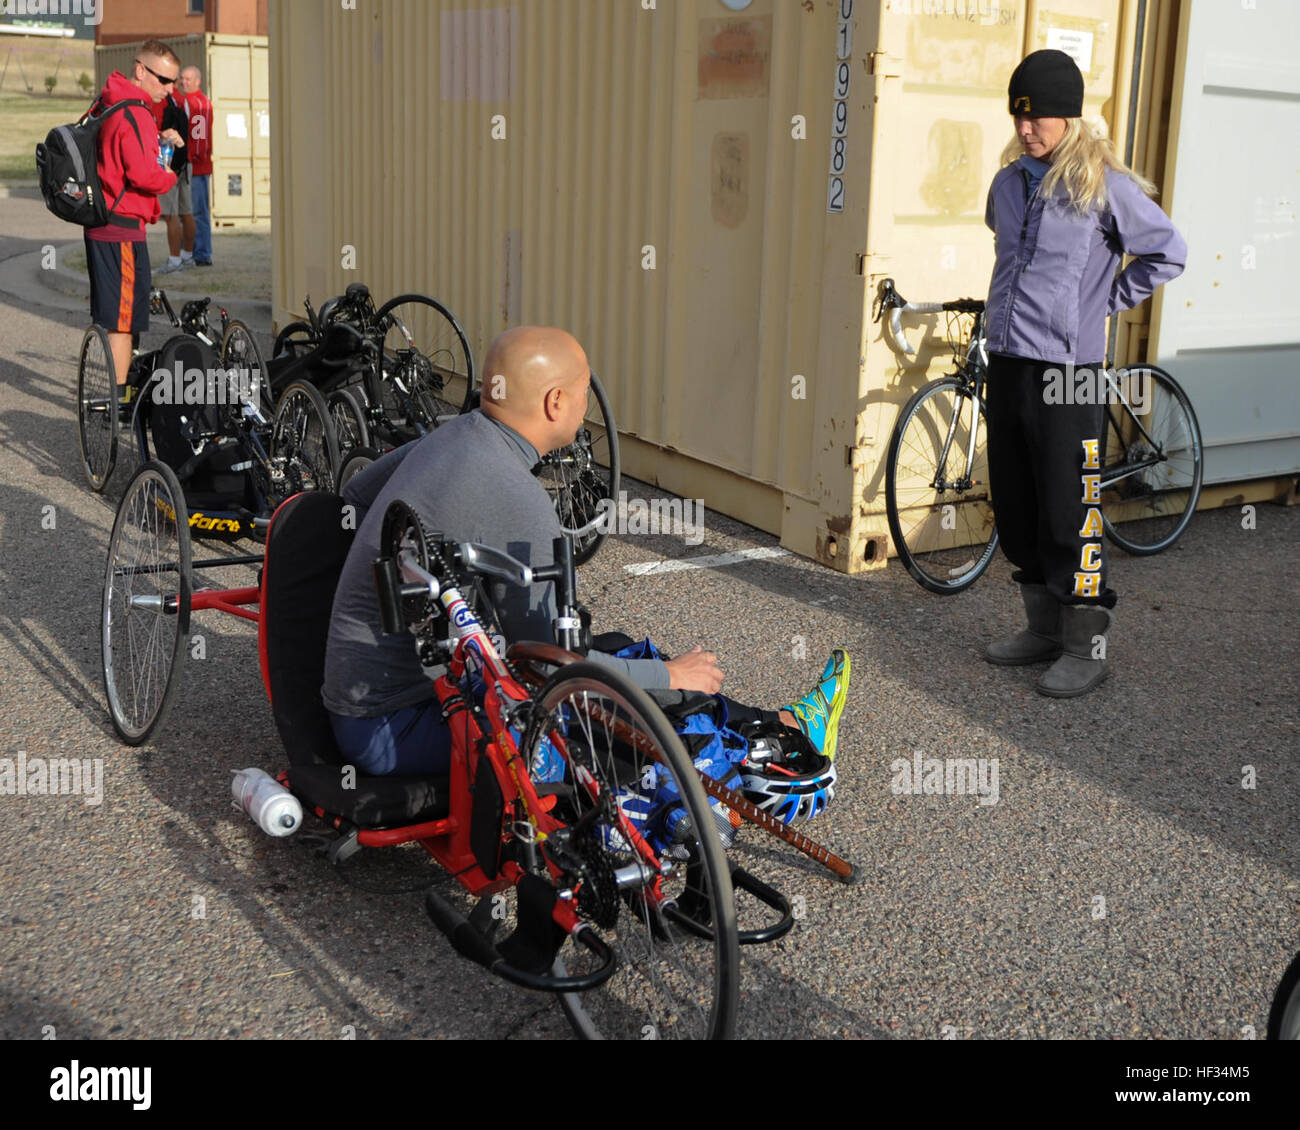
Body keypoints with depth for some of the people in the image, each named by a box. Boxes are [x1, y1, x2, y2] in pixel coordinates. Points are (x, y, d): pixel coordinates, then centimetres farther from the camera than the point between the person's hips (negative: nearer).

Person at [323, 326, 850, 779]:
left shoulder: (453, 436, 1)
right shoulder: (516, 500, -28)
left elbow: (356, 494, 20)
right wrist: (669, 676, -10)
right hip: (393, 728, -9)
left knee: (605, 651, 9)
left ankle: (783, 728, 19)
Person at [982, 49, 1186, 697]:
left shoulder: (1104, 185, -8)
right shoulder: (1008, 183, 11)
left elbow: (1167, 253, -1)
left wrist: (1106, 302, -1)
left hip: (1067, 373, -7)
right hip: (1005, 366, 7)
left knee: (1069, 519, -5)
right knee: (1015, 511, 12)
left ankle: (1087, 648, 6)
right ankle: (1044, 628, 26)